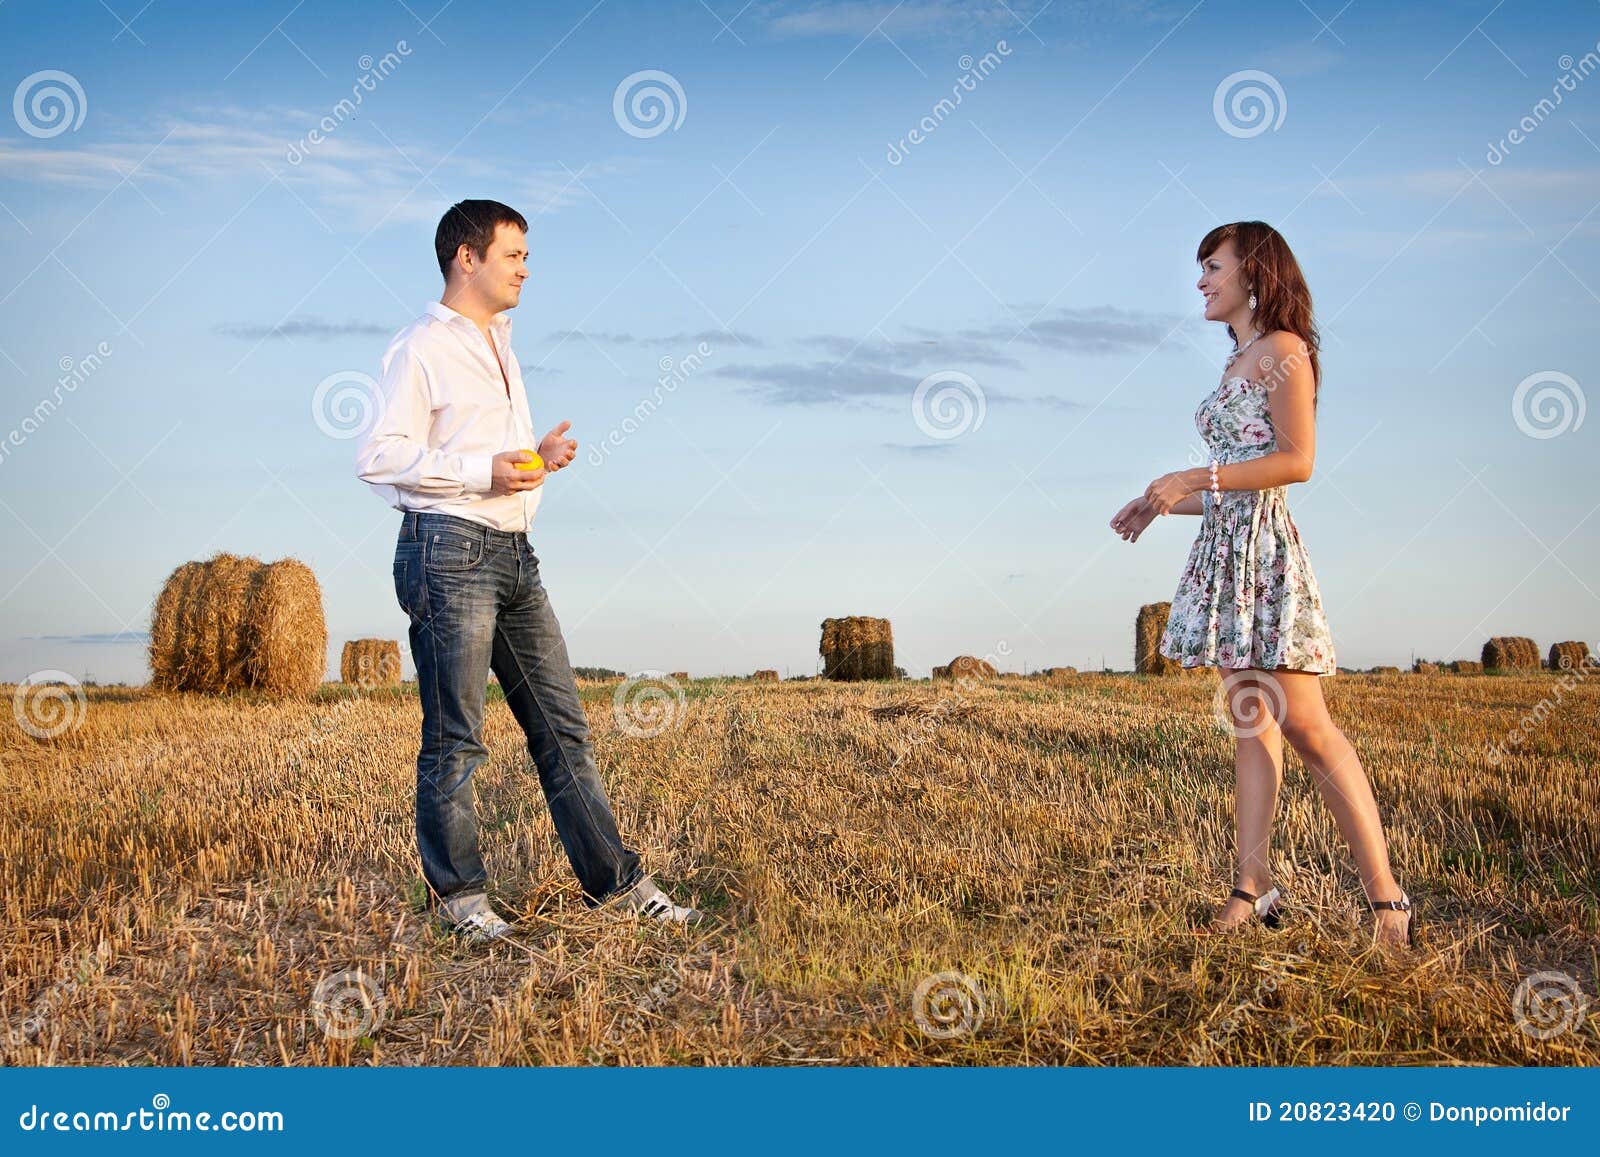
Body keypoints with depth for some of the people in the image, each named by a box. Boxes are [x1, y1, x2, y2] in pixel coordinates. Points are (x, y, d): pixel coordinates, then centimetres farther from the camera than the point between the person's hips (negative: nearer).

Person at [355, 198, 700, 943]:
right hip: (449, 551, -8)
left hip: (513, 554, 9)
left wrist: (539, 460, 9)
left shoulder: (498, 345, 21)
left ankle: (614, 883, 14)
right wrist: (483, 471, -19)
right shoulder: (421, 348, -6)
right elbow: (379, 458, -13)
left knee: (562, 724, 9)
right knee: (455, 738, -2)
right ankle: (457, 896, 9)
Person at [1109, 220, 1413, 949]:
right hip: (1226, 546, 9)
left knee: (1304, 724, -12)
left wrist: (1199, 479, -16)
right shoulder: (1240, 362, 20)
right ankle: (1253, 888, 5)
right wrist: (1165, 505, 15)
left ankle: (1386, 895, -8)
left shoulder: (1282, 350, -5)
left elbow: (1297, 461, -15)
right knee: (1250, 722, 5)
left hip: (1265, 547, -9)